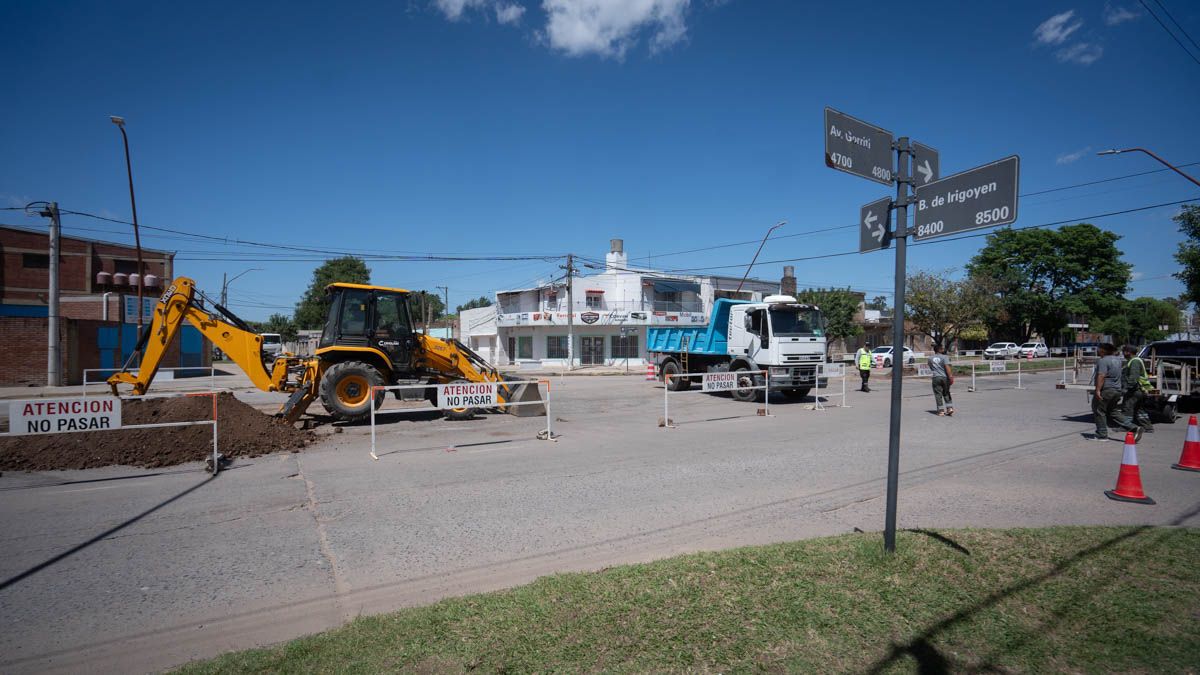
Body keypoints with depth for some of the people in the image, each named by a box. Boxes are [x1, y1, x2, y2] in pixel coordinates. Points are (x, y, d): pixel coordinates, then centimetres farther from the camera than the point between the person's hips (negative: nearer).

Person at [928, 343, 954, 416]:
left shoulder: (930, 358, 8)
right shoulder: (944, 357, -4)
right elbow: (947, 367, -14)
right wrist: (950, 377, -16)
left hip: (936, 378, 1)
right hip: (945, 377, -1)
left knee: (938, 395, 2)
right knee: (946, 394, 15)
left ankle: (941, 411, 0)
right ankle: (950, 408, 8)